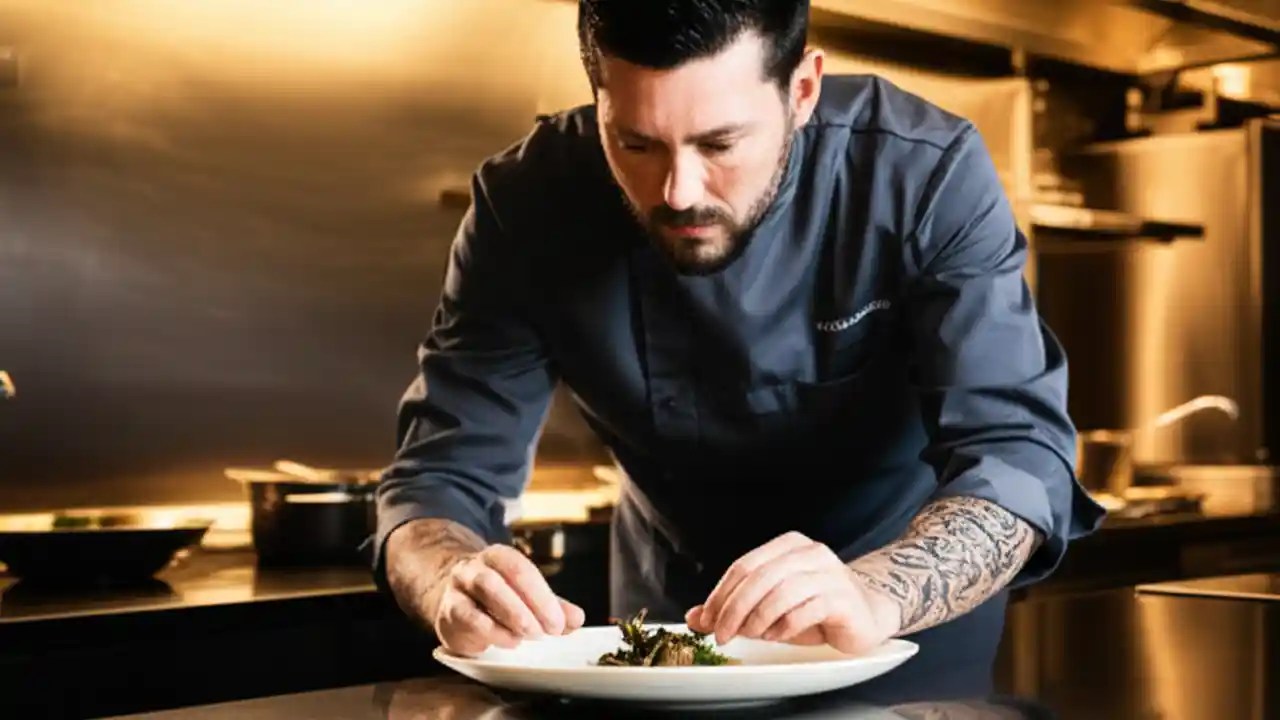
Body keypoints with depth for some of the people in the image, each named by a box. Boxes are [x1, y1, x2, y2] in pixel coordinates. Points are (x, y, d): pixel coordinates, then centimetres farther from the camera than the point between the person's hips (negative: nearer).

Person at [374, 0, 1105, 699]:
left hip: (907, 585, -1)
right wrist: (457, 588, -41)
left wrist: (873, 595, -49)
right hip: (672, 599, 1)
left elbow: (1015, 452, -30)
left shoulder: (928, 176, -25)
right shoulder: (529, 203, -20)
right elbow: (440, 477, -19)